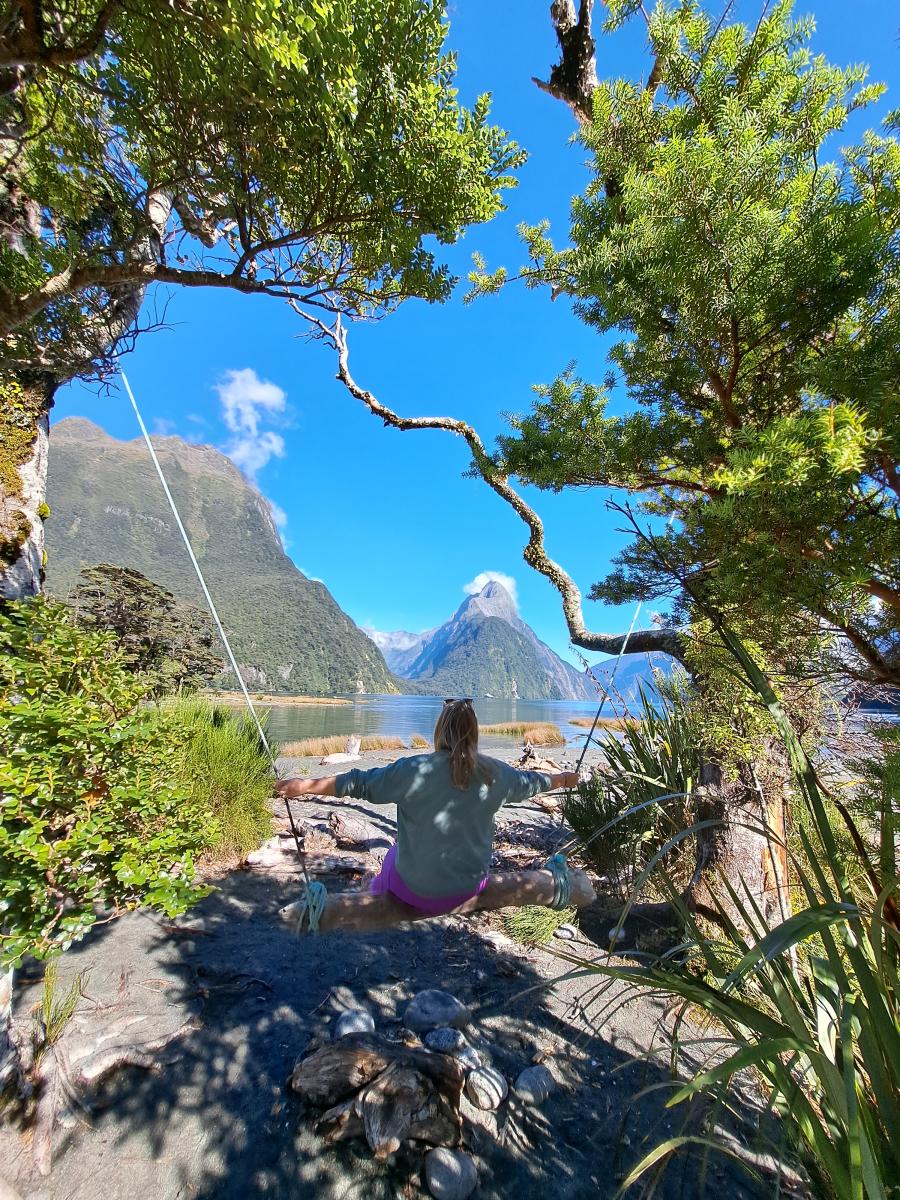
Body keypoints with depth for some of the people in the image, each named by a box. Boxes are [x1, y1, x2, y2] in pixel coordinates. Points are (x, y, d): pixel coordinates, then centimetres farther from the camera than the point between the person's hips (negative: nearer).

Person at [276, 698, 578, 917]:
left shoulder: (416, 770, -21)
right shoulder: (495, 773, -9)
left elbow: (363, 784, -17)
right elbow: (530, 782, 8)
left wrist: (306, 785, -8)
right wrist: (564, 778, 27)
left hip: (415, 892, -2)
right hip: (470, 890, 3)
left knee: (395, 851, 29)